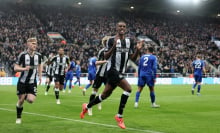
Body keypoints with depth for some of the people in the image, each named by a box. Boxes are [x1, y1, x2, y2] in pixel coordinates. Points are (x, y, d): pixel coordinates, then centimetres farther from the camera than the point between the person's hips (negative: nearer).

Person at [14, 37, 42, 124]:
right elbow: (15, 68, -10)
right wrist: (24, 68, -27)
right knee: (20, 100, 3)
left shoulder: (38, 55, -1)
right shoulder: (23, 55, -12)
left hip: (32, 82, 2)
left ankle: (26, 96, 25)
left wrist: (40, 76, 9)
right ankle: (18, 118, 24)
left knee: (31, 100, -13)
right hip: (22, 82, -2)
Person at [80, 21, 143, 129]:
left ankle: (86, 107, 34)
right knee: (128, 88, -24)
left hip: (121, 72, 7)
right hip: (112, 70, -7)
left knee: (105, 95, 13)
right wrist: (114, 46, -23)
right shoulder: (112, 40, -5)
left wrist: (138, 50, -9)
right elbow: (106, 57, -9)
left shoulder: (129, 42, 10)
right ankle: (119, 116, -15)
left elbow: (133, 58, 10)